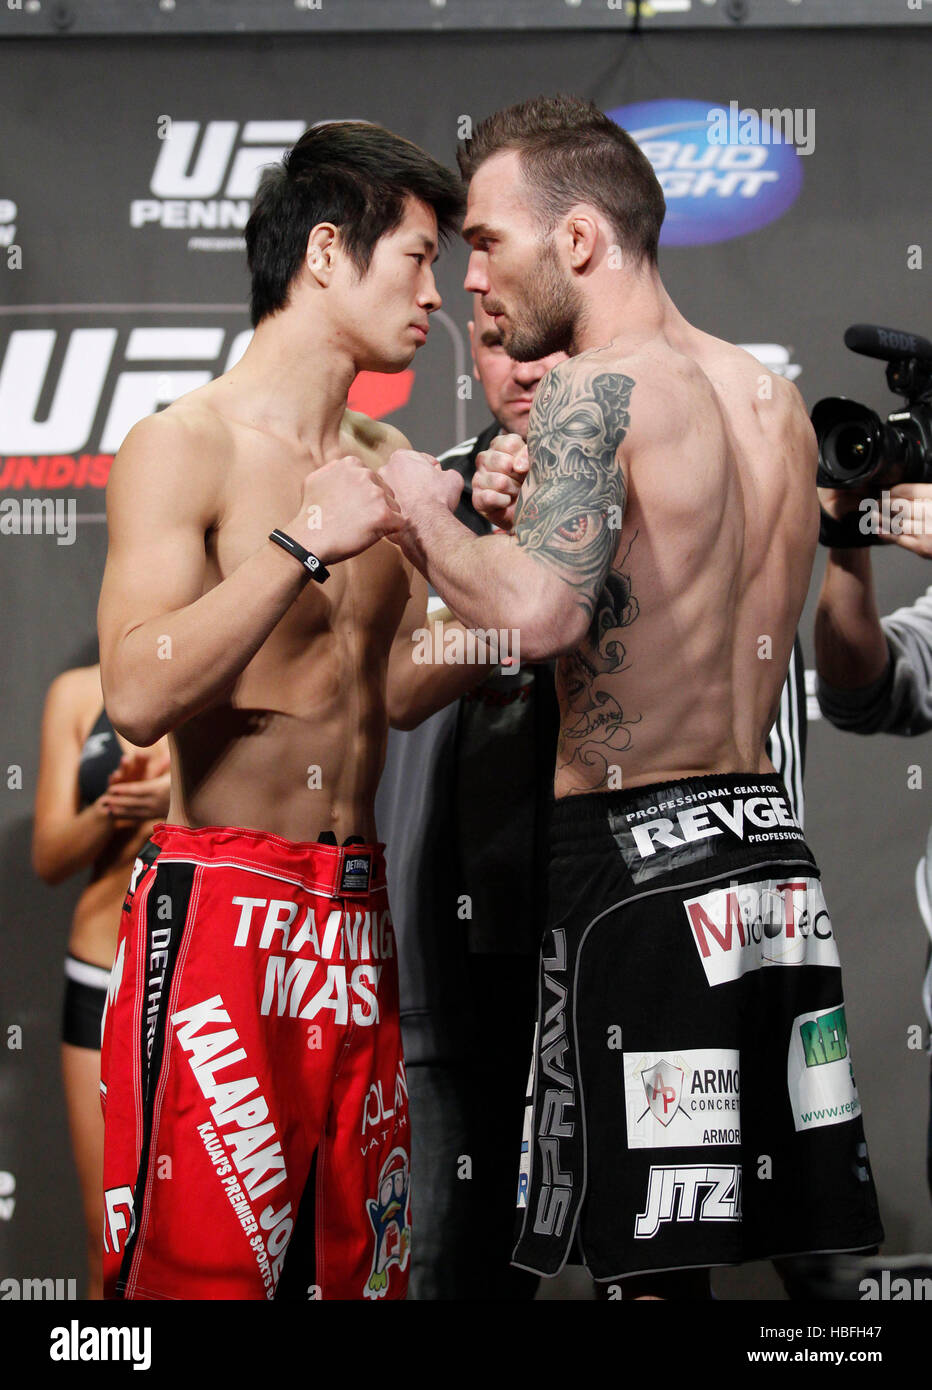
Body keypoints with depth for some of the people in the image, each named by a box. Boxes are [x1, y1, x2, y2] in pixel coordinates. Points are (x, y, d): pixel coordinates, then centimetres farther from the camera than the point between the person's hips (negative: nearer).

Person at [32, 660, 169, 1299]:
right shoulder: (78, 694, 9)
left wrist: (187, 801, -22)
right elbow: (49, 857, 4)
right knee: (111, 1250, 2)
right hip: (102, 983, 2)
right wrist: (111, 810, -16)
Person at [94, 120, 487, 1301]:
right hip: (218, 922, -7)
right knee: (199, 1260, -8)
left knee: (358, 1259, 8)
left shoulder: (382, 462, 13)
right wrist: (303, 544, -22)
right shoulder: (184, 448, -8)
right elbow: (139, 695, -19)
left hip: (354, 920, 7)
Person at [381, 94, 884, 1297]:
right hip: (772, 851, 9)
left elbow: (541, 613, -26)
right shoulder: (771, 401, 16)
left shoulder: (599, 386, -10)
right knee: (806, 1252, 11)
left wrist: (429, 513, -8)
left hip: (638, 850, -8)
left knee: (658, 1263, -4)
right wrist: (530, 516, 15)